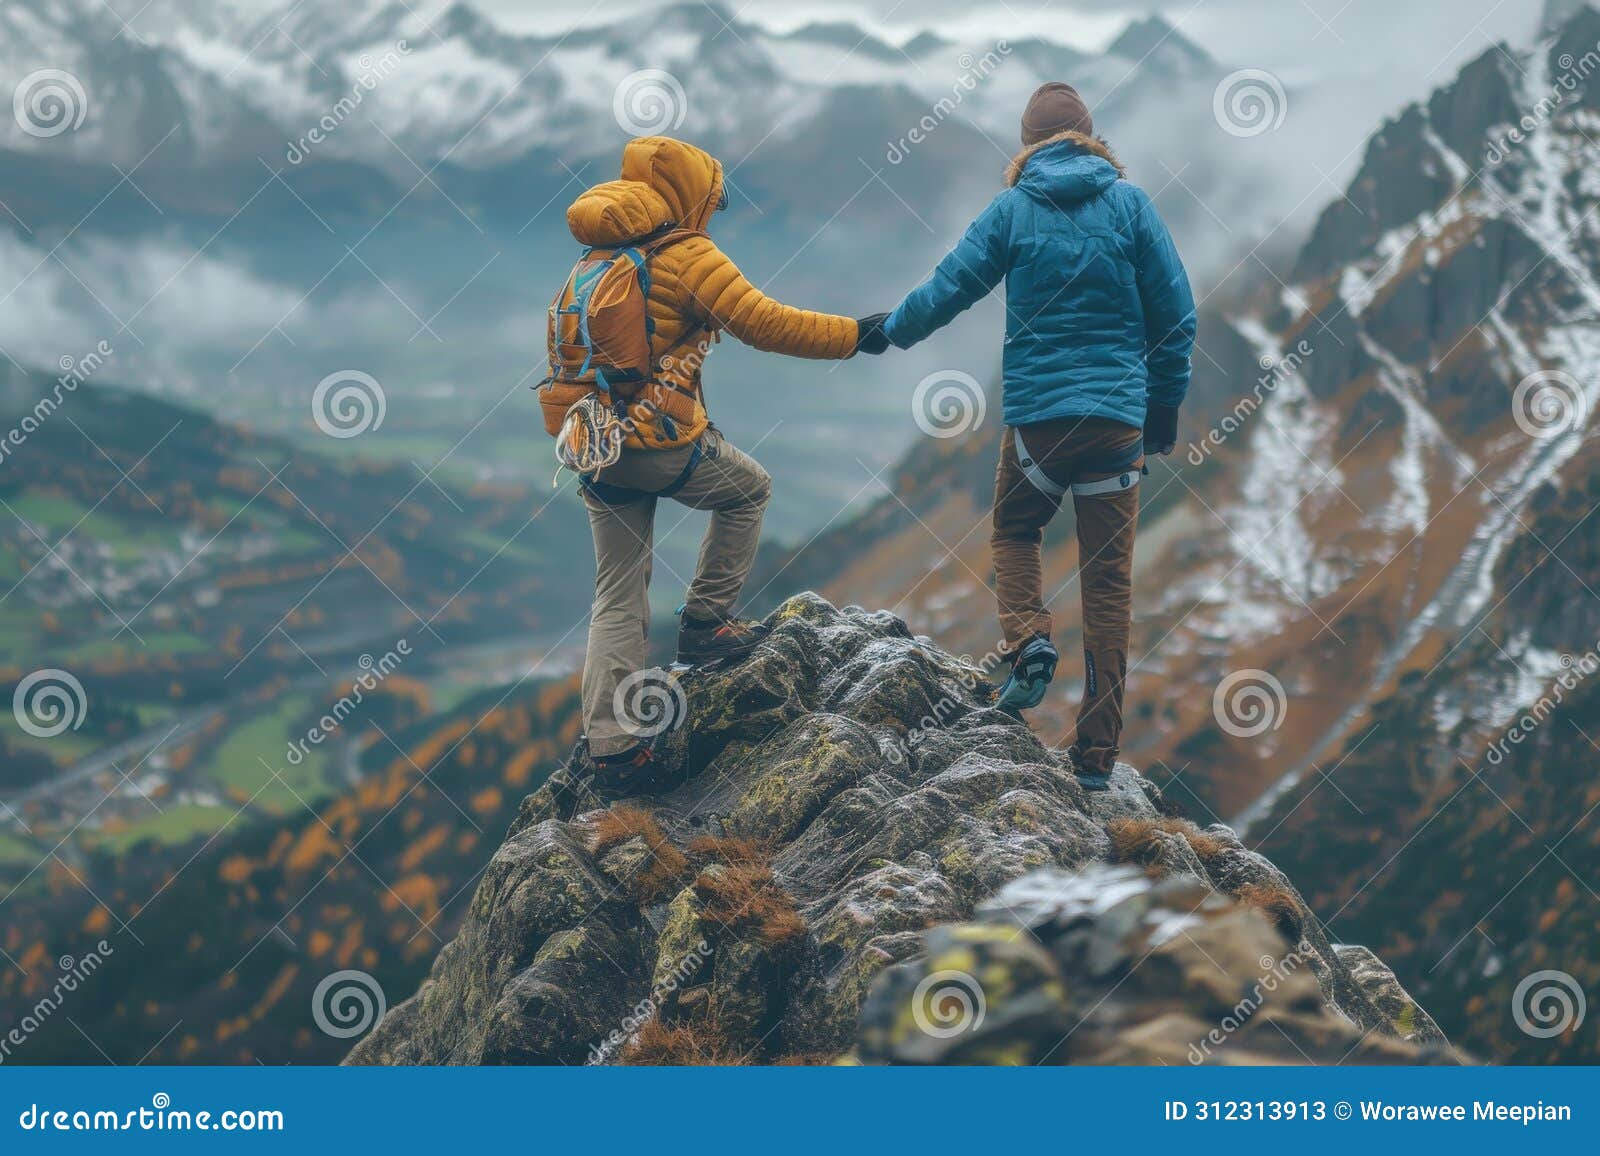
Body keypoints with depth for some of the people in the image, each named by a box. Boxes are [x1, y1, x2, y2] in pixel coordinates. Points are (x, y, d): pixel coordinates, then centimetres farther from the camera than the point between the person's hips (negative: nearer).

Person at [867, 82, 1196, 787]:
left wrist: (889, 329, 23)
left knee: (1014, 530, 26)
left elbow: (949, 289, 4)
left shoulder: (1012, 210, 0)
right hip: (1118, 413, 0)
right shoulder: (1129, 203, 1)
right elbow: (1175, 311, 3)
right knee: (1108, 578, 4)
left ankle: (1028, 639, -3)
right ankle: (1097, 755, 3)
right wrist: (1165, 403, 14)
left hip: (1035, 411, 0)